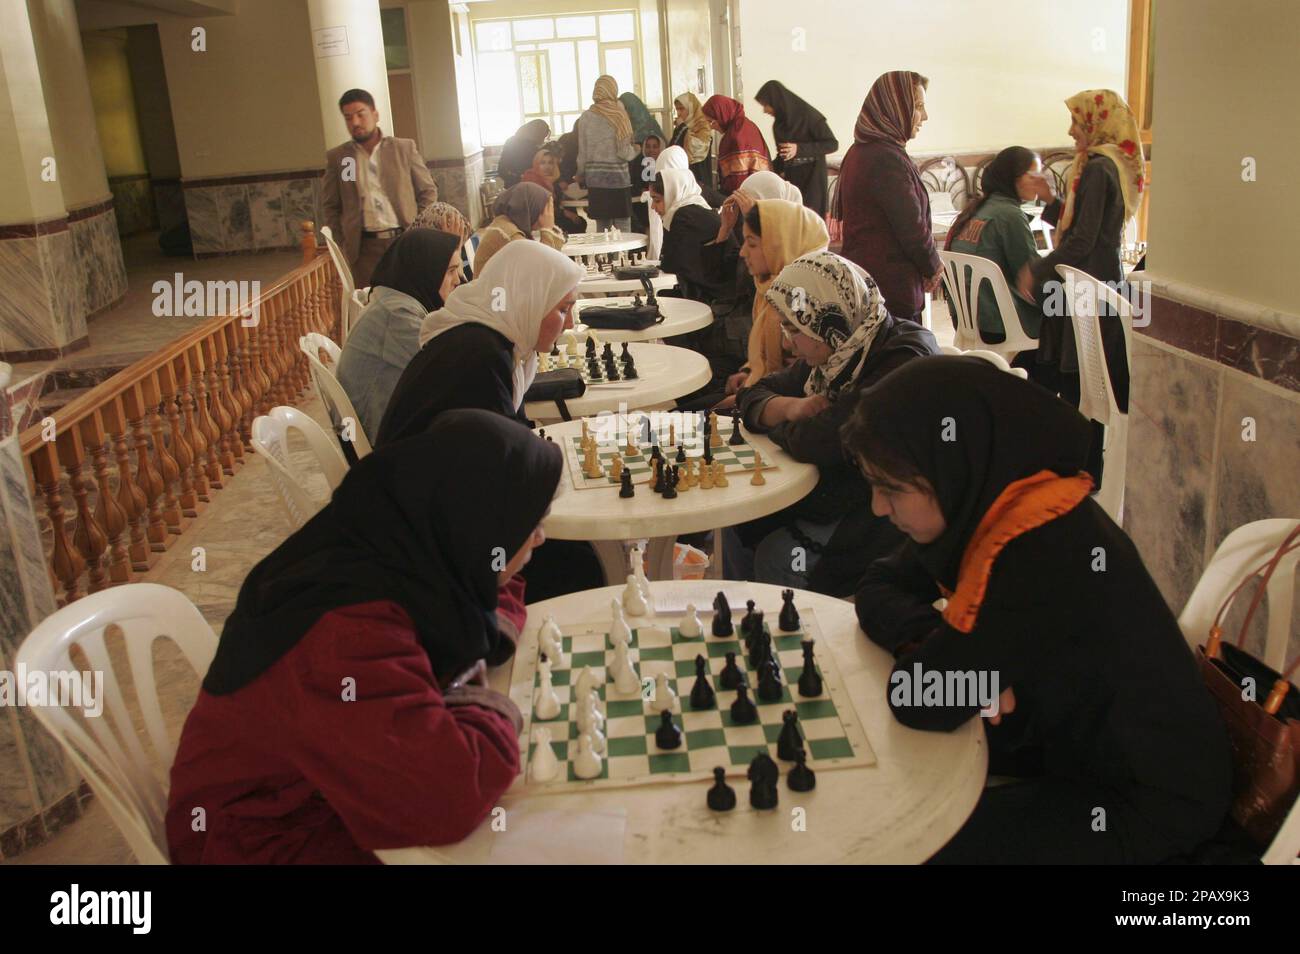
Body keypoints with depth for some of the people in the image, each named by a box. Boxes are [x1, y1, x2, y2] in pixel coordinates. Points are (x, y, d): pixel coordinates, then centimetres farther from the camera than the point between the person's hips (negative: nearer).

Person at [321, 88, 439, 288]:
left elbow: (428, 191, 10)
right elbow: (330, 206, 11)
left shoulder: (404, 148, 6)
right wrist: (343, 244, 2)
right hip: (364, 248, 0)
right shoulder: (336, 157, 7)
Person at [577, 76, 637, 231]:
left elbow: (582, 154, 5)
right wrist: (634, 150, 9)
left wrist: (582, 176, 18)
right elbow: (624, 152, -11)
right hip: (617, 177, -4)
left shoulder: (585, 118, 2)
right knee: (623, 227, 0)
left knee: (601, 228, 11)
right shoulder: (618, 115, -8)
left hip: (594, 178, 4)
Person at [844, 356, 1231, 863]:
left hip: (1149, 801, -8)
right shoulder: (981, 506, -7)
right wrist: (935, 642, -18)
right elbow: (879, 586, 2)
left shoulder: (1045, 550, -34)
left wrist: (934, 649, -12)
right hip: (1070, 736, 8)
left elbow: (922, 700, -33)